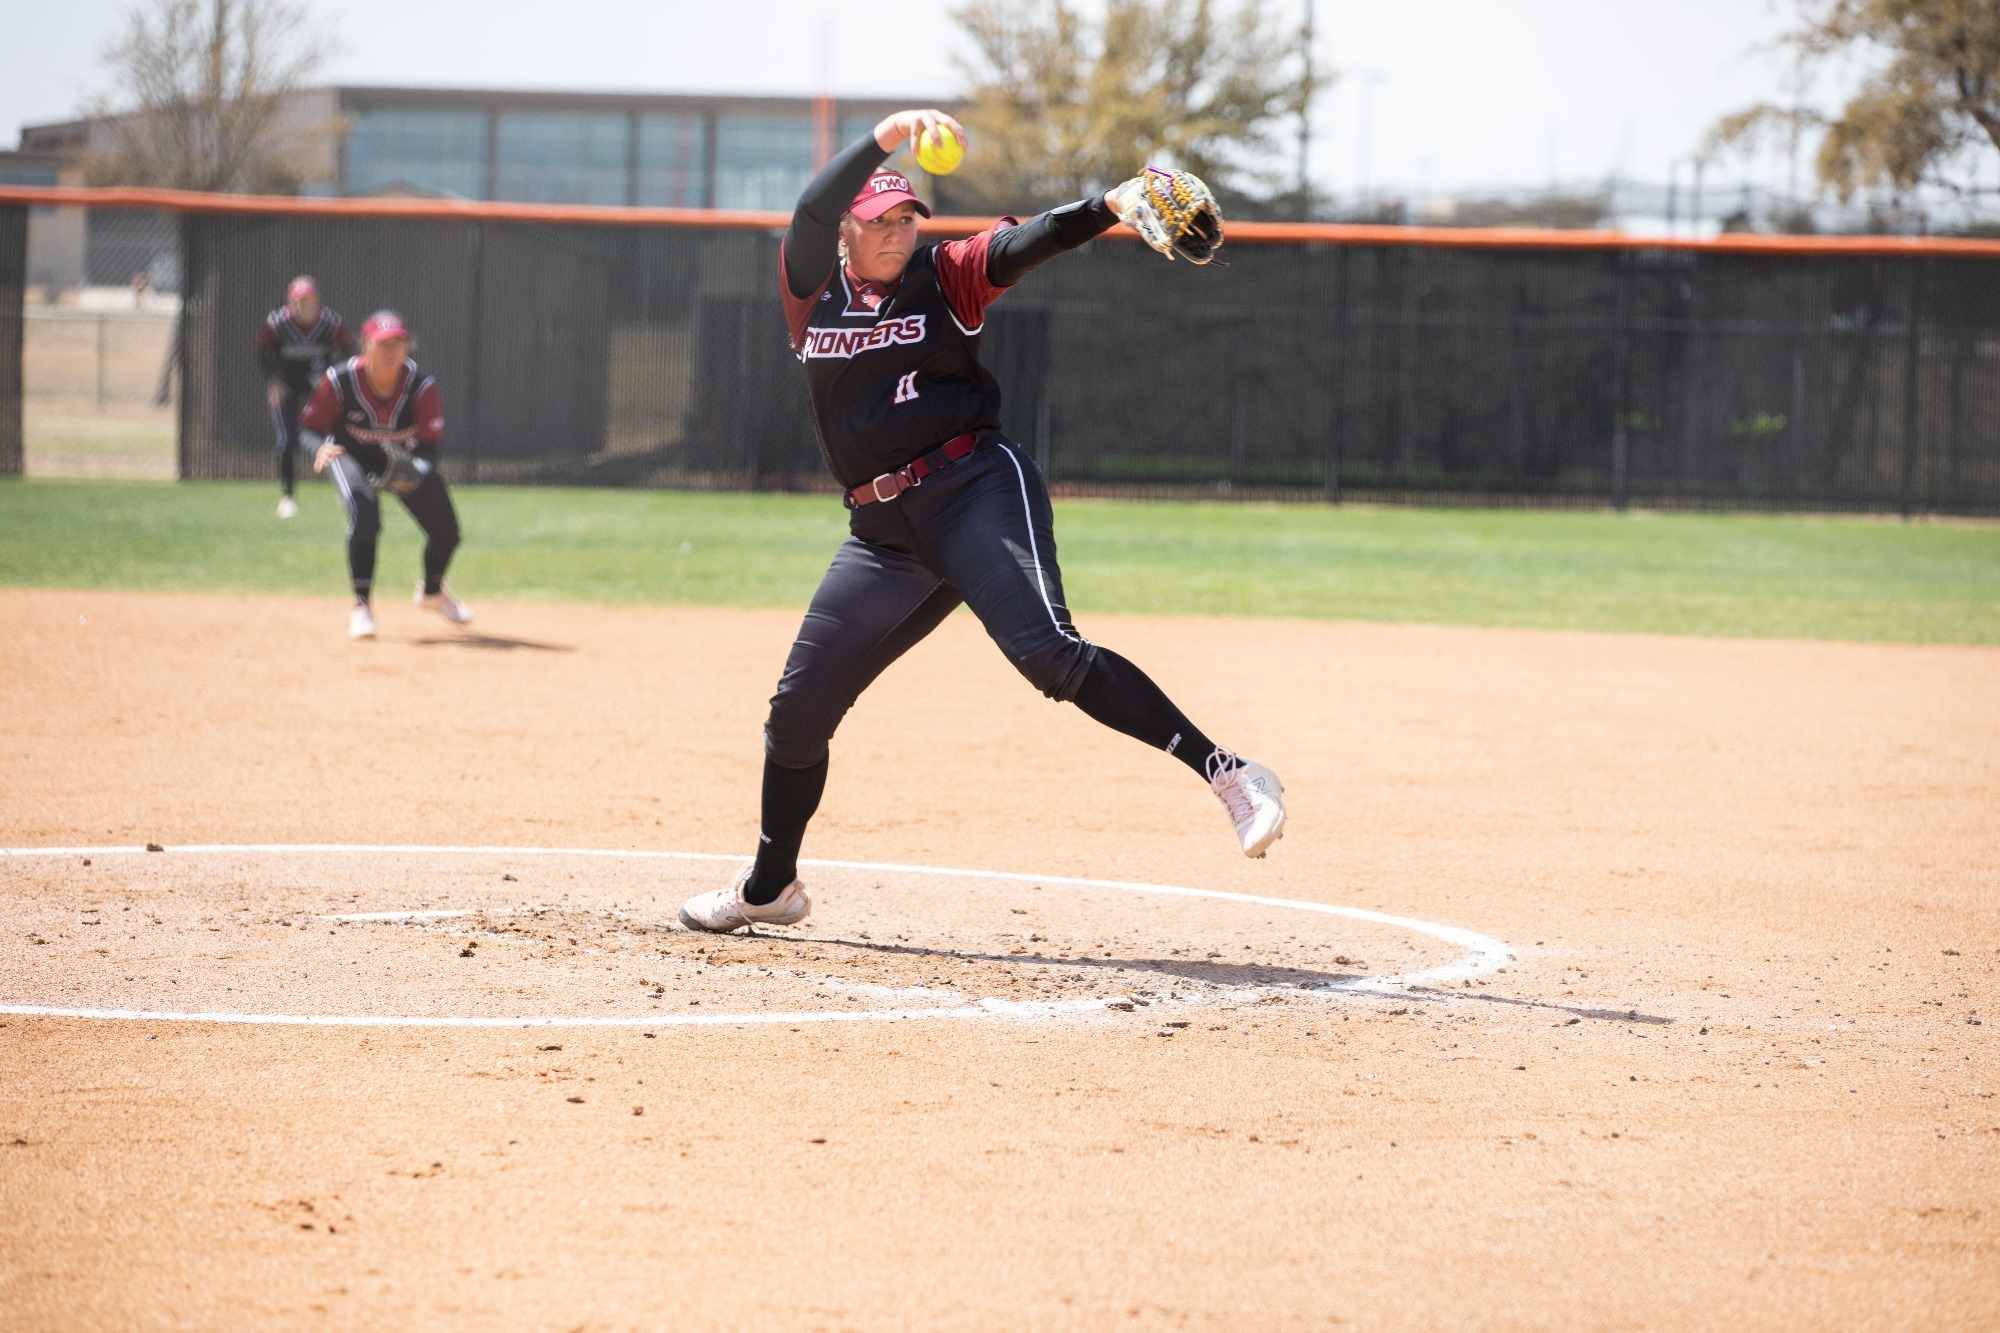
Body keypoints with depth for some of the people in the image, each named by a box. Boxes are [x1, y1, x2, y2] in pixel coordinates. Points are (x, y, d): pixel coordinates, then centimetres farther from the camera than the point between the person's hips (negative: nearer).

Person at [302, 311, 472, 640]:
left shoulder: (422, 384, -27)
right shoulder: (340, 381, -28)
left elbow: (431, 442, -27)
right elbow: (310, 427, -19)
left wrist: (416, 471, -49)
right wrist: (320, 449, -44)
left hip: (408, 460, 2)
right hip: (353, 456, -2)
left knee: (446, 532, 2)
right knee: (364, 514, -31)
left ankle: (432, 591, 37)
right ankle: (361, 606, -17)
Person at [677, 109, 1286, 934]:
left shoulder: (945, 276, 3)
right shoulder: (811, 285, 7)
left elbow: (1022, 246, -15)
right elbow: (815, 209, -12)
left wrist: (1111, 208, -34)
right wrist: (886, 138, -29)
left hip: (977, 488, -4)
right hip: (884, 532, 4)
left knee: (1047, 652, -25)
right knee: (799, 706, 8)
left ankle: (1228, 775, -29)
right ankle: (769, 888, 27)